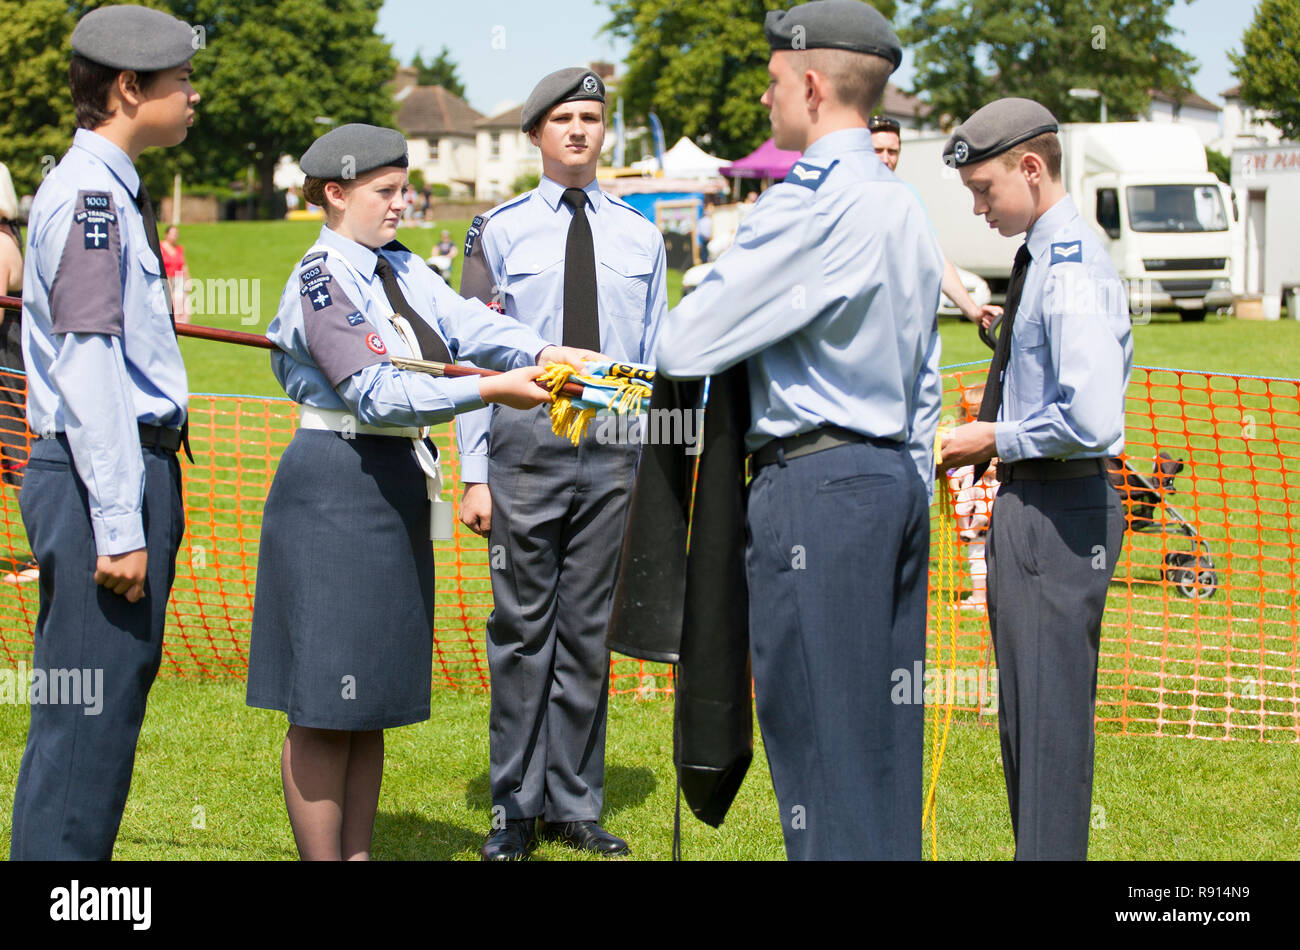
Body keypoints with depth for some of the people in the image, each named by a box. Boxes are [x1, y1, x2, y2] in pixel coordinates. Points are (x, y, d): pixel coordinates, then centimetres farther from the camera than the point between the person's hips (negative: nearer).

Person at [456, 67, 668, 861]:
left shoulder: (640, 237, 10)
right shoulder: (500, 233, 4)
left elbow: (656, 361, 11)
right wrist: (475, 473, -5)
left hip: (613, 450, 2)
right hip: (526, 444, -2)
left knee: (589, 631, 7)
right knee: (523, 630, 2)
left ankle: (575, 806, 17)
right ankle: (517, 807, 12)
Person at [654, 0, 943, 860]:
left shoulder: (809, 204, -14)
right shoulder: (906, 209, 15)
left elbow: (683, 347, -13)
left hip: (818, 489, -9)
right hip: (897, 480, 9)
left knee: (818, 735, -5)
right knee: (884, 730, 11)